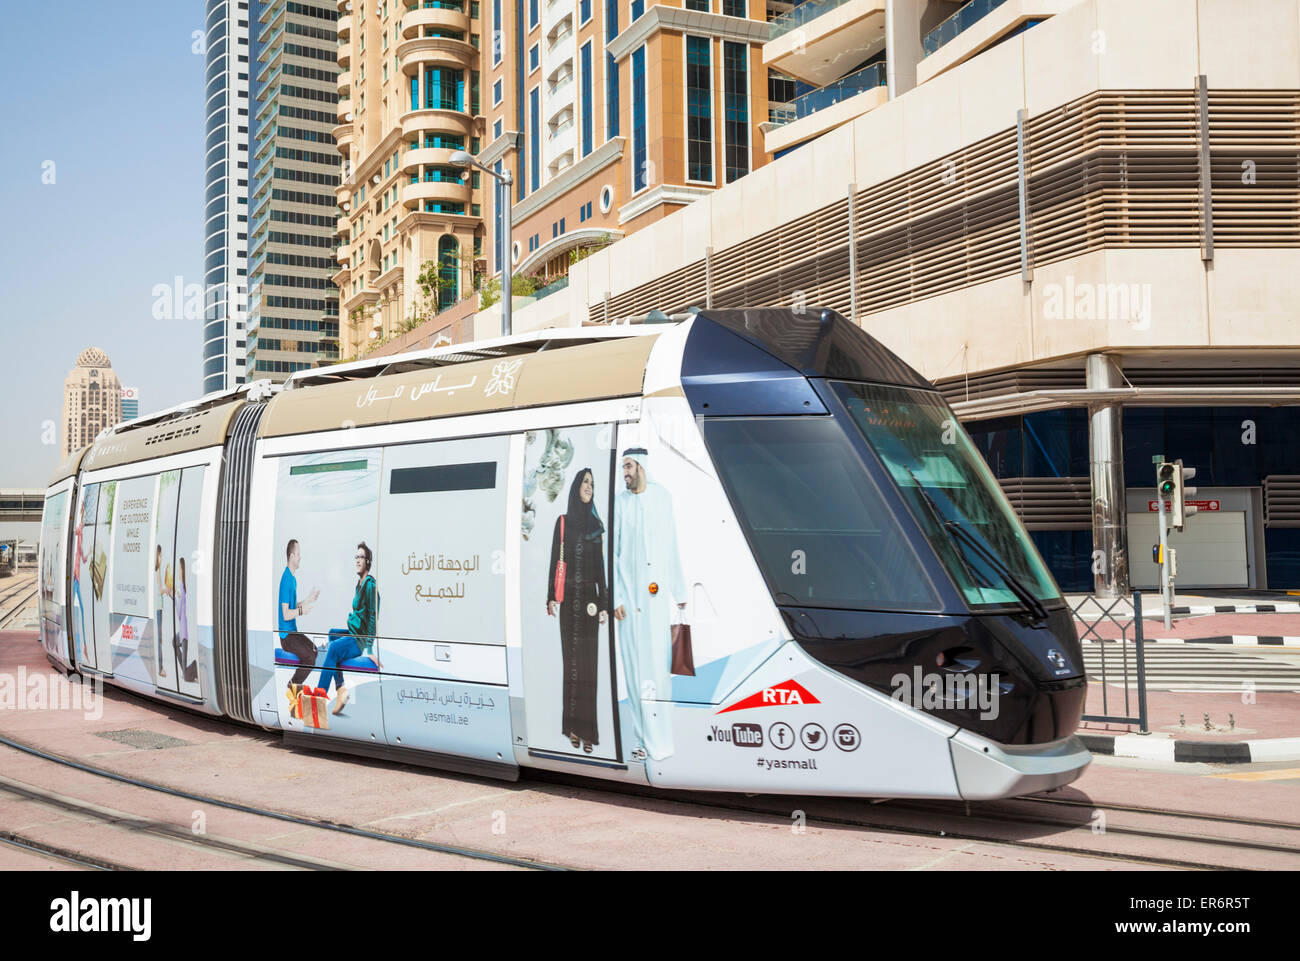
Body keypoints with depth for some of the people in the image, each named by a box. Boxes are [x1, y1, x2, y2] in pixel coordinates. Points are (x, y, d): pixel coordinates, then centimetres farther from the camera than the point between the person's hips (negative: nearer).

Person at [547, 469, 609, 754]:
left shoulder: (596, 524, 9)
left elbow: (601, 565, 8)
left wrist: (604, 603, 2)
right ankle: (572, 726, 6)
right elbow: (554, 559, 2)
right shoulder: (563, 522, 5)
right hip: (569, 598, -1)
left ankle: (587, 728, 2)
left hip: (590, 597, 1)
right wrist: (551, 596, -7)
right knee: (571, 659, 0)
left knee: (589, 661, -1)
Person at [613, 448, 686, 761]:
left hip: (658, 592, 1)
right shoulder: (619, 503, 2)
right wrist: (614, 598, -3)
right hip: (629, 593, -1)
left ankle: (662, 738, 7)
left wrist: (680, 592, 12)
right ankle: (649, 740, 6)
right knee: (636, 665, 0)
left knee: (660, 662, -2)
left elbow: (672, 550, 11)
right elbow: (612, 553, 3)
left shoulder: (663, 498, 7)